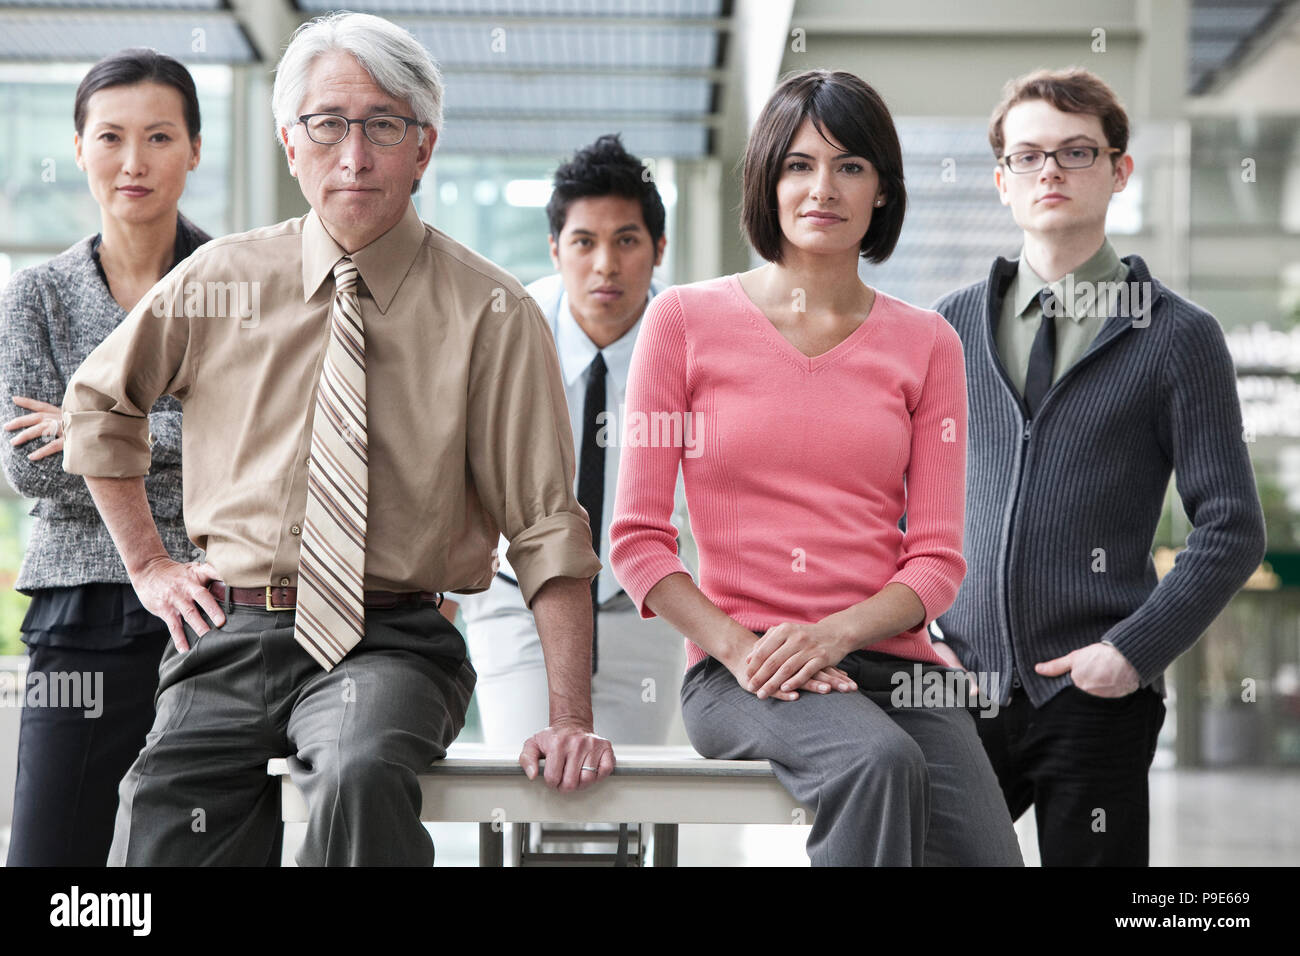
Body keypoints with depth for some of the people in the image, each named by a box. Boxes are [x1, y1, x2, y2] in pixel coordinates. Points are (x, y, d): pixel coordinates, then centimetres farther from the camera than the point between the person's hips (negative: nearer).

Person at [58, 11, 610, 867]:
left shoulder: (490, 314, -3)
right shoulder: (219, 282, 6)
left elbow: (546, 527, -5)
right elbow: (97, 402, 24)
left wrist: (571, 720, -13)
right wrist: (147, 562, 16)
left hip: (389, 643, -3)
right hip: (235, 633, 3)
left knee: (362, 776, -34)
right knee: (160, 830, -17)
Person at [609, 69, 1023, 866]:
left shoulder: (926, 344, 12)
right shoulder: (686, 320, 6)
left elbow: (938, 559, 7)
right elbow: (637, 537, 3)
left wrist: (833, 634, -13)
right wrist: (740, 650, -12)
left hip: (889, 658, 2)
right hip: (740, 671, -2)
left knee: (984, 853, -25)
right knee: (880, 760, -34)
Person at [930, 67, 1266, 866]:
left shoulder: (1177, 336, 2)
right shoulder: (956, 323, 12)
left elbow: (1232, 528, -1)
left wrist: (1137, 649, -10)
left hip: (1095, 697, -3)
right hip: (960, 684, 3)